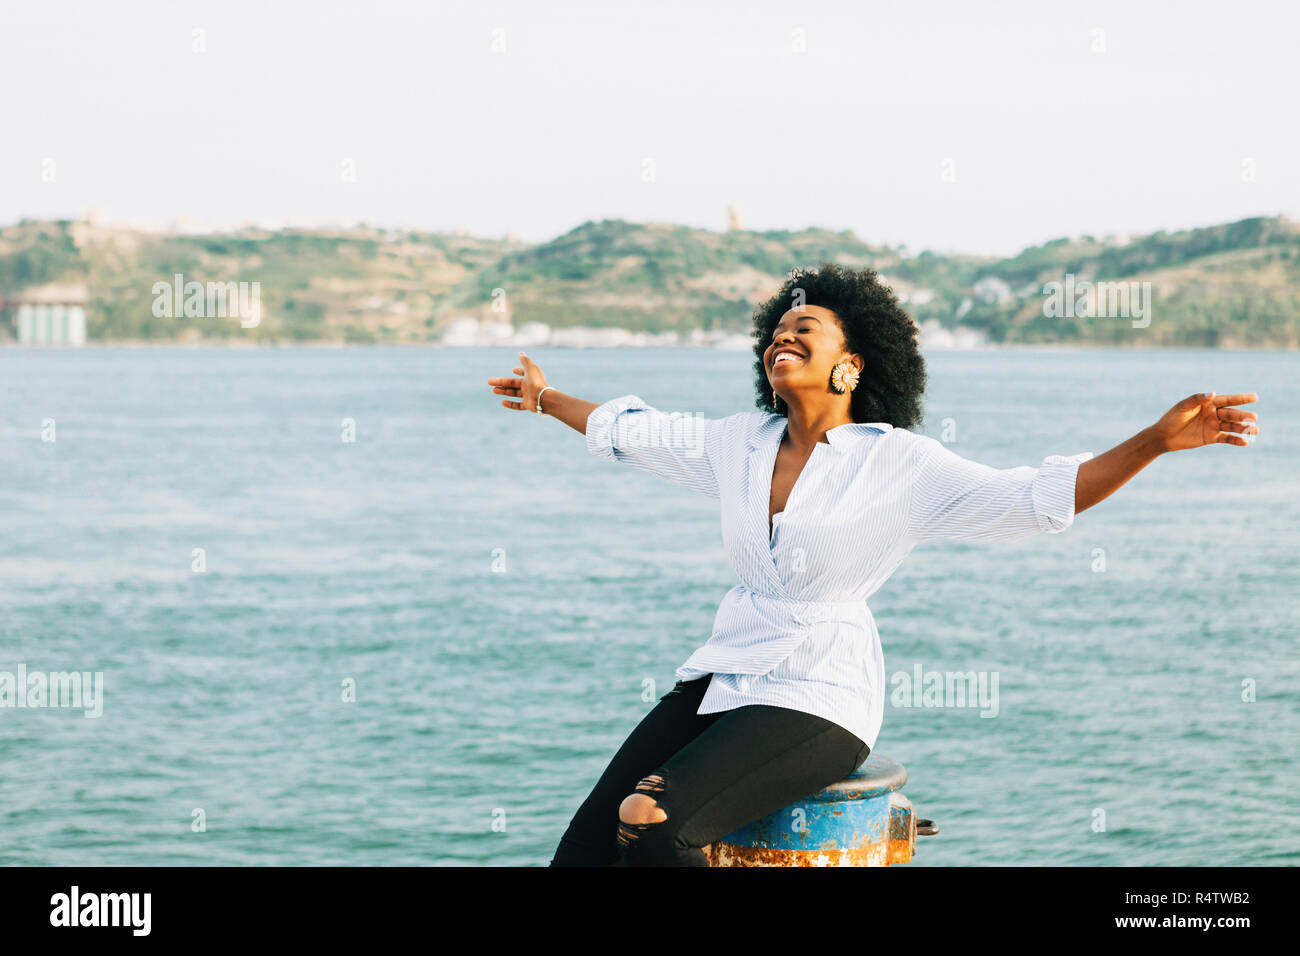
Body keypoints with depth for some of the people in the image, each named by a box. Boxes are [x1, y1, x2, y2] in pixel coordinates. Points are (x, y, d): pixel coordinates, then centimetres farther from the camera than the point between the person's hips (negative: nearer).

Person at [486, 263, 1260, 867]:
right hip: (723, 677, 6)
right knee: (586, 845, -13)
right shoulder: (740, 443, 10)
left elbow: (1037, 497, -13)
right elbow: (633, 430, 28)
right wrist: (548, 399, 42)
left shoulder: (899, 465, -6)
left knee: (653, 823, -29)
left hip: (817, 701, -6)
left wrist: (1157, 441, -24)